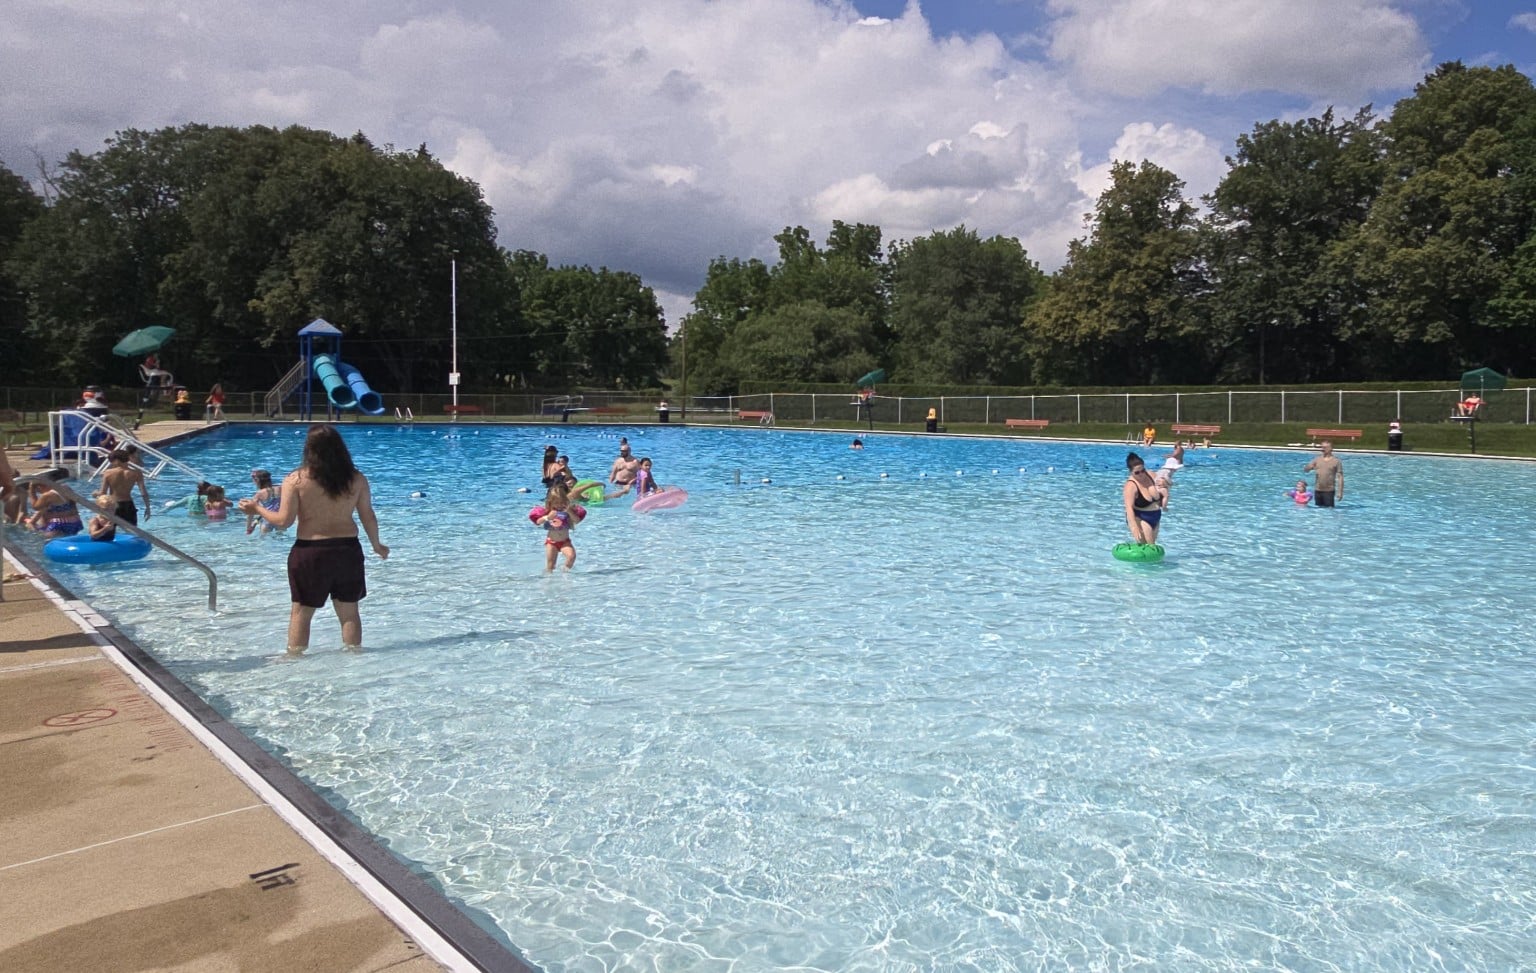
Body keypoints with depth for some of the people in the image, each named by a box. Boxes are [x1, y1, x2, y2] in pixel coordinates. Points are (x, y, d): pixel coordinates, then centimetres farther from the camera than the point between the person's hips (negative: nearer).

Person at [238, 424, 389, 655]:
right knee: (349, 611, 12)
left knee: (301, 612, 11)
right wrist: (377, 546, 18)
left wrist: (257, 509, 8)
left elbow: (284, 520, -9)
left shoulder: (295, 480, -10)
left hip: (310, 552, -2)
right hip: (348, 550, 2)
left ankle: (294, 656, 17)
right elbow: (368, 517, 4)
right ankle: (354, 652, 19)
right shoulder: (356, 479, -2)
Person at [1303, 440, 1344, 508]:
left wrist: (1340, 492, -11)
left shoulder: (1336, 461, -3)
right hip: (1317, 490, 4)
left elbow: (1340, 477, -5)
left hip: (1329, 491, -4)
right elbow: (1305, 470, 5)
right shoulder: (1317, 460, 7)